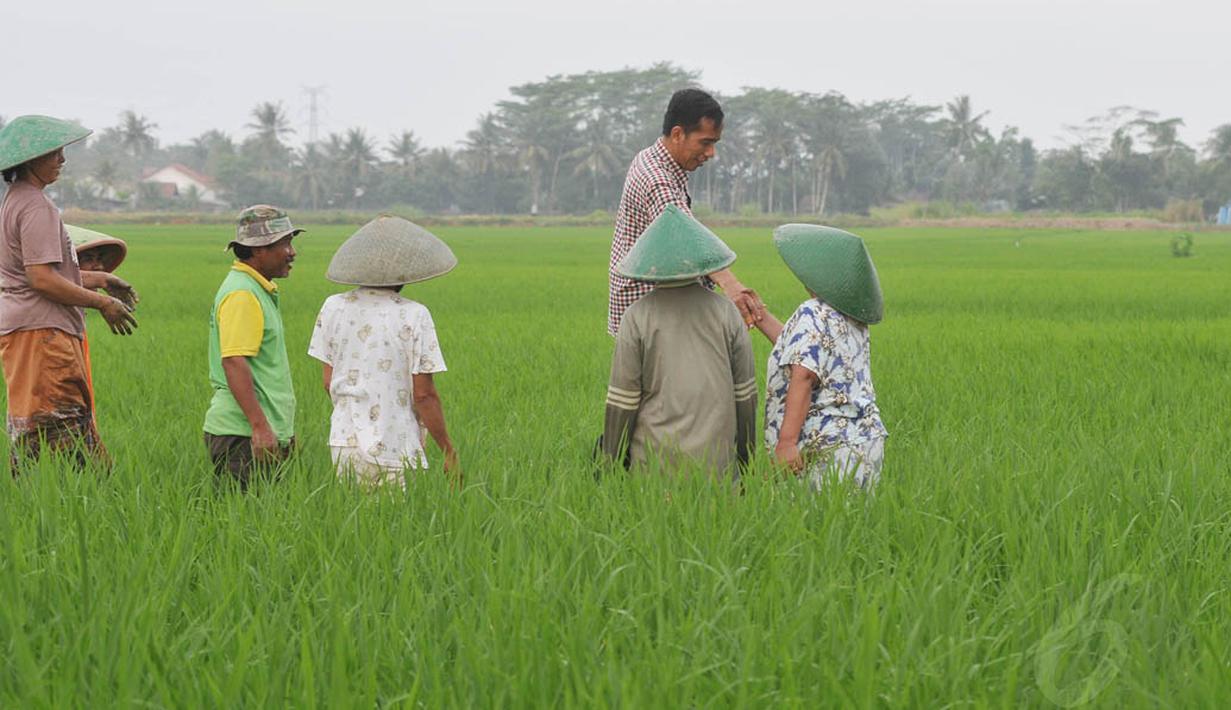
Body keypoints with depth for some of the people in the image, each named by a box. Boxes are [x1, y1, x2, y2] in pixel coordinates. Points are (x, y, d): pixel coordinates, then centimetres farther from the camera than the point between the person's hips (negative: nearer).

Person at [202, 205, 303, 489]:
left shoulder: (259, 290, 19)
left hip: (266, 432, 10)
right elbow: (233, 362, -24)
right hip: (243, 434, -10)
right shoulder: (242, 295, -15)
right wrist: (260, 426, -28)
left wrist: (283, 428, 26)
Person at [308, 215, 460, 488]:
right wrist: (449, 450, 0)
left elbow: (329, 382, 8)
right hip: (393, 449, -4)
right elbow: (423, 394, -10)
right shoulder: (413, 315, -10)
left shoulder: (334, 307, 3)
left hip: (344, 438, 4)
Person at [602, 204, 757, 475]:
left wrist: (610, 467, 8)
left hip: (656, 461, -2)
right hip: (717, 462, 2)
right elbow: (745, 395, 9)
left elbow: (622, 402, -1)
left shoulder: (637, 318, -1)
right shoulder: (727, 312, 6)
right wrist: (744, 461, 19)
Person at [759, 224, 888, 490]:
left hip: (831, 446, -9)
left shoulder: (813, 314, -12)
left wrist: (786, 441, -25)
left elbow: (803, 375, -21)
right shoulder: (851, 318, 16)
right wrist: (762, 317, 32)